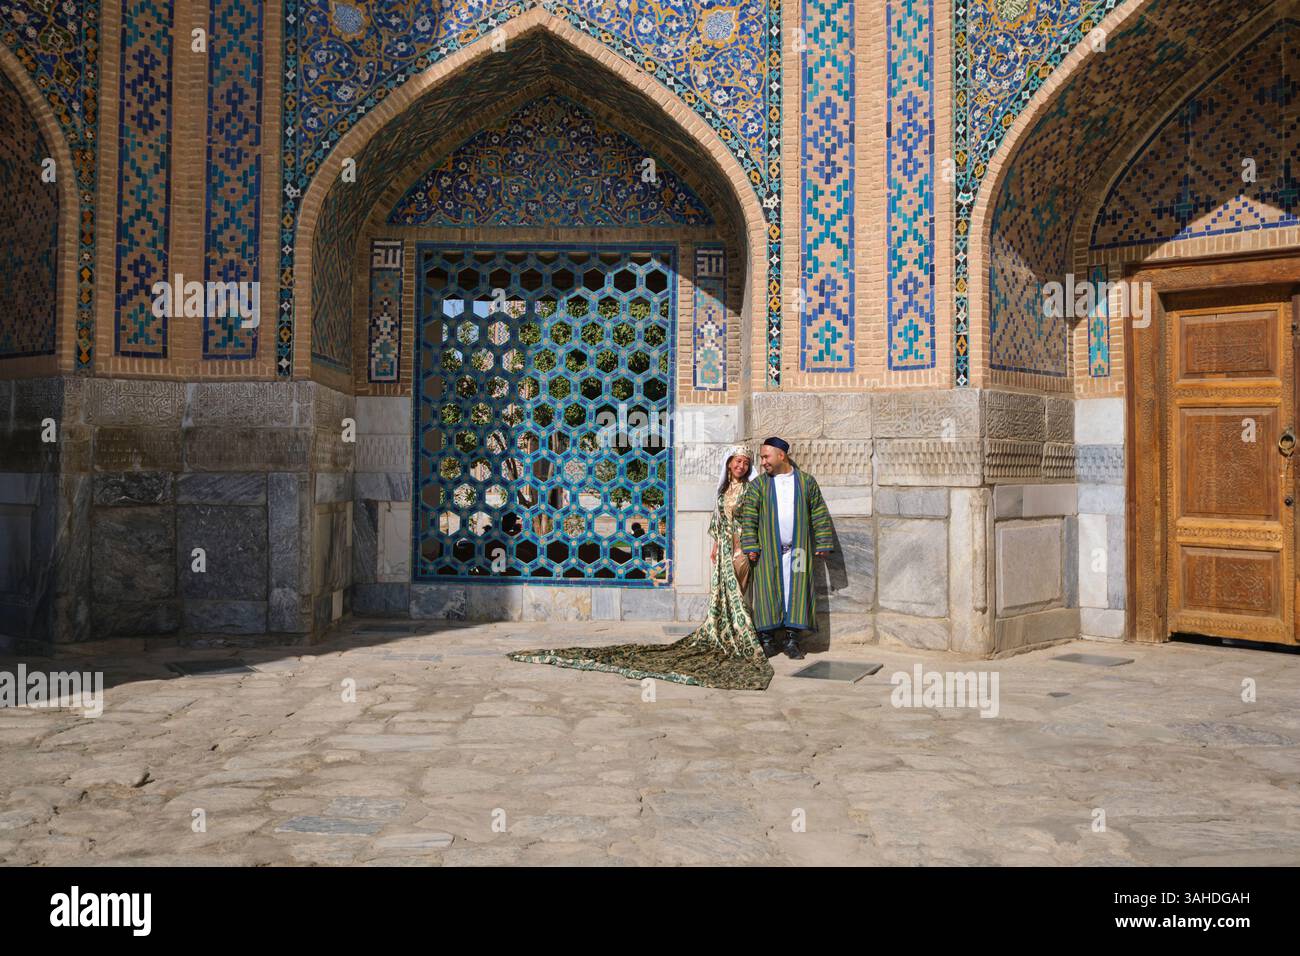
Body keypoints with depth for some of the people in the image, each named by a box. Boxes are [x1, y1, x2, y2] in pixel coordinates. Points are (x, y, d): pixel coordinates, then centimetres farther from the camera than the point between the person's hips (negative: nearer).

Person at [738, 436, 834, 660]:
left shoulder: (807, 481, 7)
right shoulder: (758, 484, 5)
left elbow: (819, 514, 8)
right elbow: (749, 517, 0)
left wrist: (823, 544, 3)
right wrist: (750, 547, -7)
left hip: (797, 549, 1)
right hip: (768, 549, 0)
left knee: (796, 590, -1)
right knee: (768, 590, -2)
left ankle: (791, 639, 5)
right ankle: (767, 639, 5)